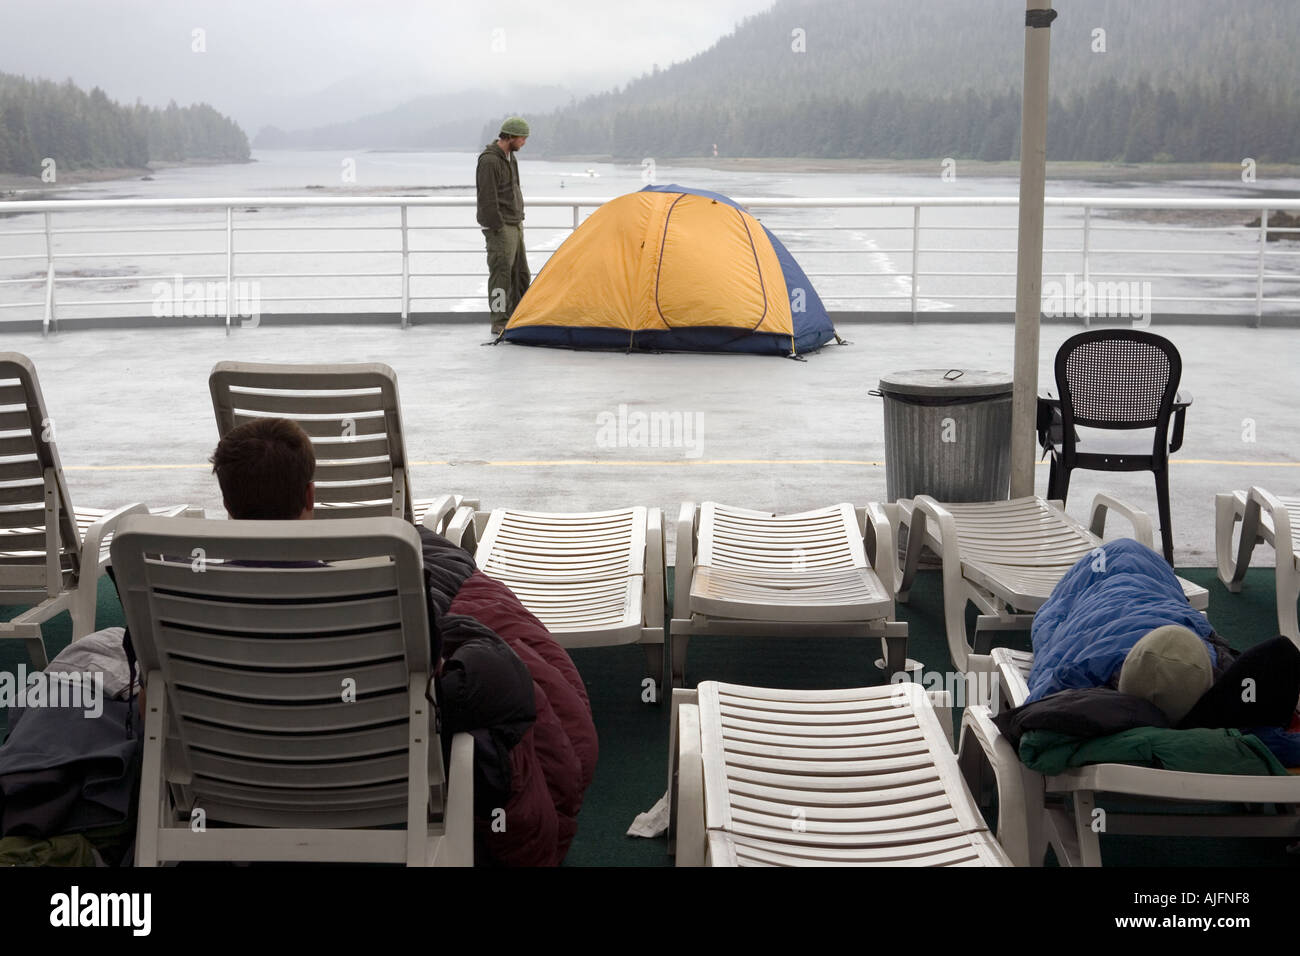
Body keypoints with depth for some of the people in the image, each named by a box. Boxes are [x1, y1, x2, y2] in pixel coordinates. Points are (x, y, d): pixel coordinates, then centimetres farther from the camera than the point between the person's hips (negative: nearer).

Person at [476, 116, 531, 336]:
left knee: (520, 274, 12)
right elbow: (488, 199, -19)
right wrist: (499, 227, -18)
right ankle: (500, 324, -3)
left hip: (514, 225, 10)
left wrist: (519, 220, 18)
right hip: (500, 227, -10)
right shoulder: (489, 161, -17)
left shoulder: (509, 157, 14)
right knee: (501, 274, -7)